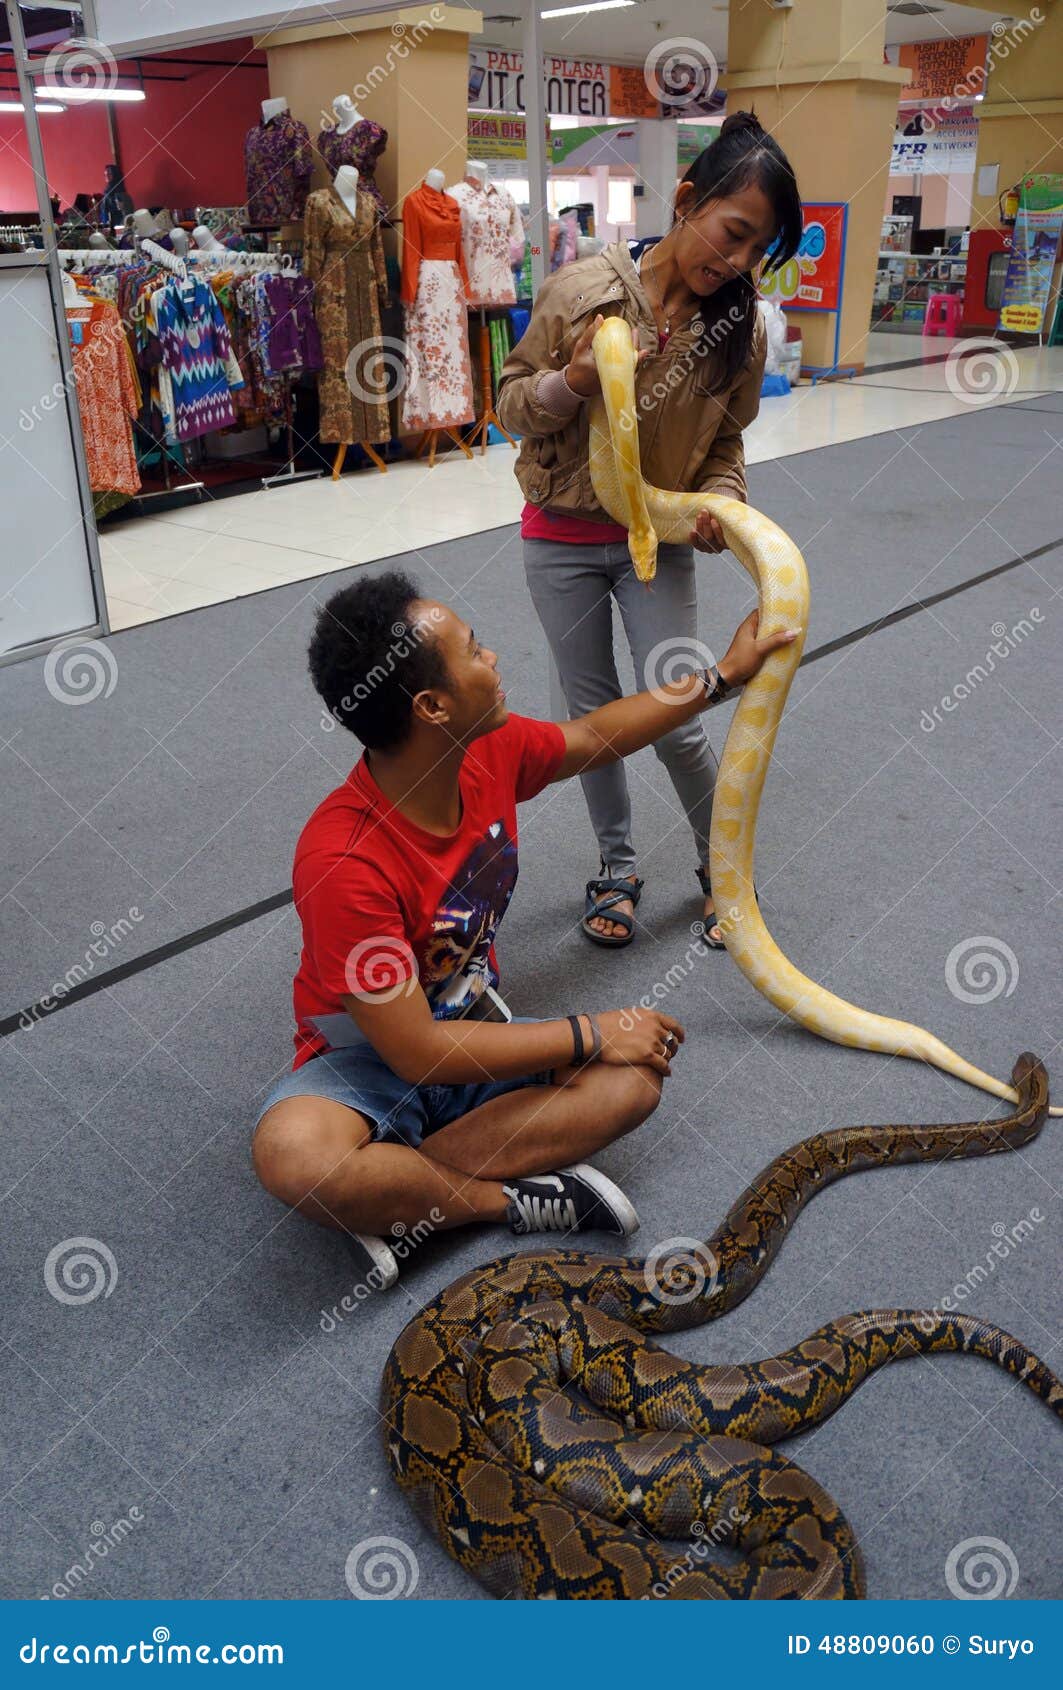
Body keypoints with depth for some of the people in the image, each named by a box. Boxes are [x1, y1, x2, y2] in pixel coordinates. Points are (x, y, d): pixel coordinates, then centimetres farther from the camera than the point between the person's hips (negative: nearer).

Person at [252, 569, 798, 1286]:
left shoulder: (492, 752, -11)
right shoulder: (343, 863, -32)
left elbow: (594, 736, 13)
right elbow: (415, 1053, -27)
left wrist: (722, 676, 19)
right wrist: (590, 1035, -20)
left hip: (469, 1035, 6)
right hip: (369, 1062, -6)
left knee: (634, 1079, -19)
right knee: (293, 1154, -38)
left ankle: (388, 1201, -17)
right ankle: (511, 1197, -15)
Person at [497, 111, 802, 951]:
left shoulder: (740, 328, -7)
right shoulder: (581, 290, -14)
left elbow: (724, 441, 6)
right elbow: (512, 402, -5)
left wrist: (719, 500, -14)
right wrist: (575, 380, -25)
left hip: (658, 539, 1)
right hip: (562, 539, 0)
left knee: (677, 723, -4)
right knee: (595, 715, 10)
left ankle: (720, 868, 22)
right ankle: (617, 869, 30)